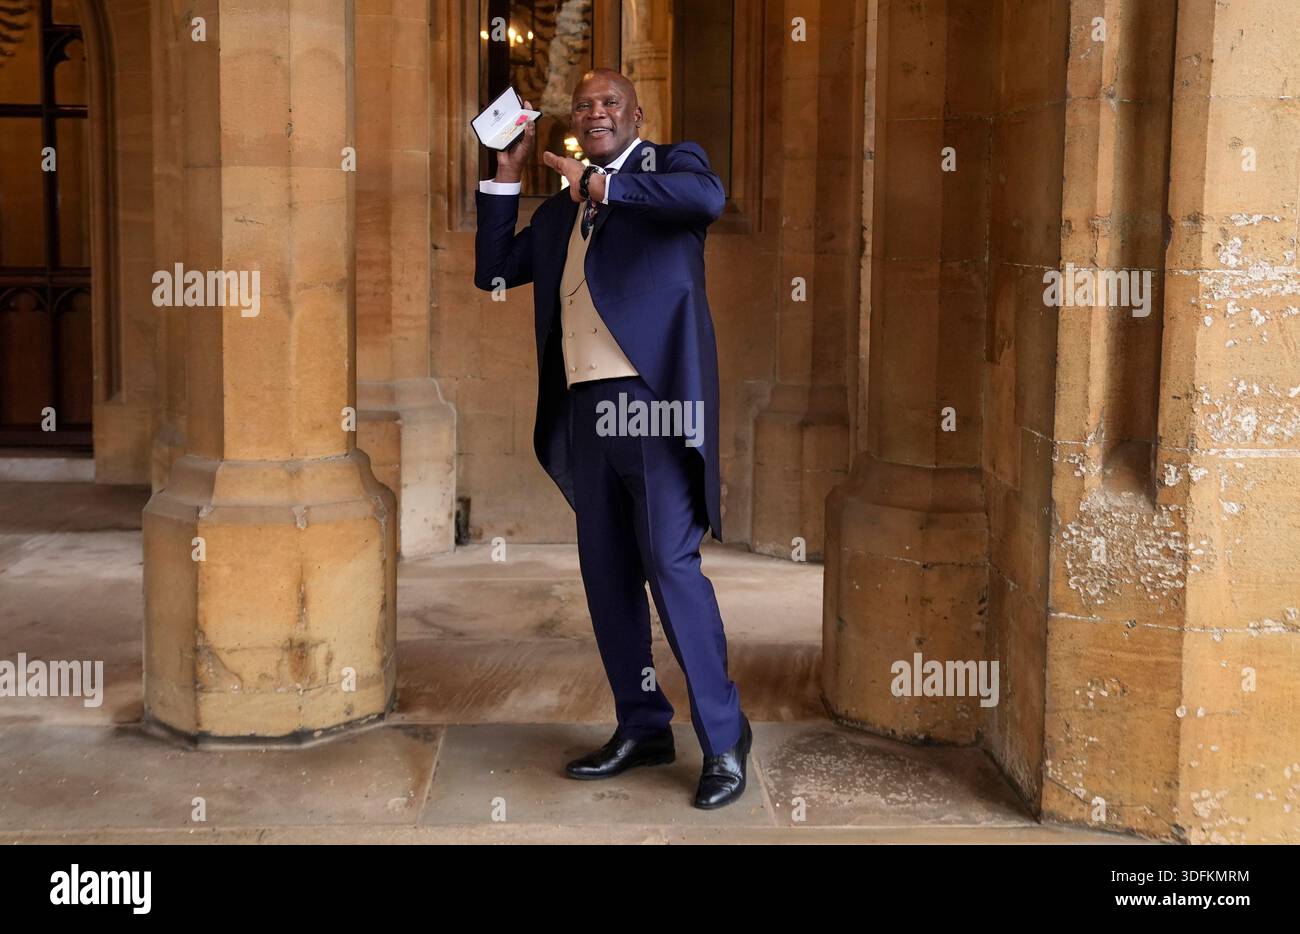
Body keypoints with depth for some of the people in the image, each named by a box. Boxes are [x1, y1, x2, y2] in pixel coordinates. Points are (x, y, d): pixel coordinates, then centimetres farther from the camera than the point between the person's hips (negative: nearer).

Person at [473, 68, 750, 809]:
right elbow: (493, 271, 21)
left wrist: (601, 184, -15)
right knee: (607, 575, 9)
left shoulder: (671, 164, 4)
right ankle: (643, 728, 20)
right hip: (585, 409, 7)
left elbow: (709, 196, -18)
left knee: (670, 563, -12)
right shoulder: (559, 211, 21)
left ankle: (724, 737, -2)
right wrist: (508, 175, 14)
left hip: (656, 398, -7)